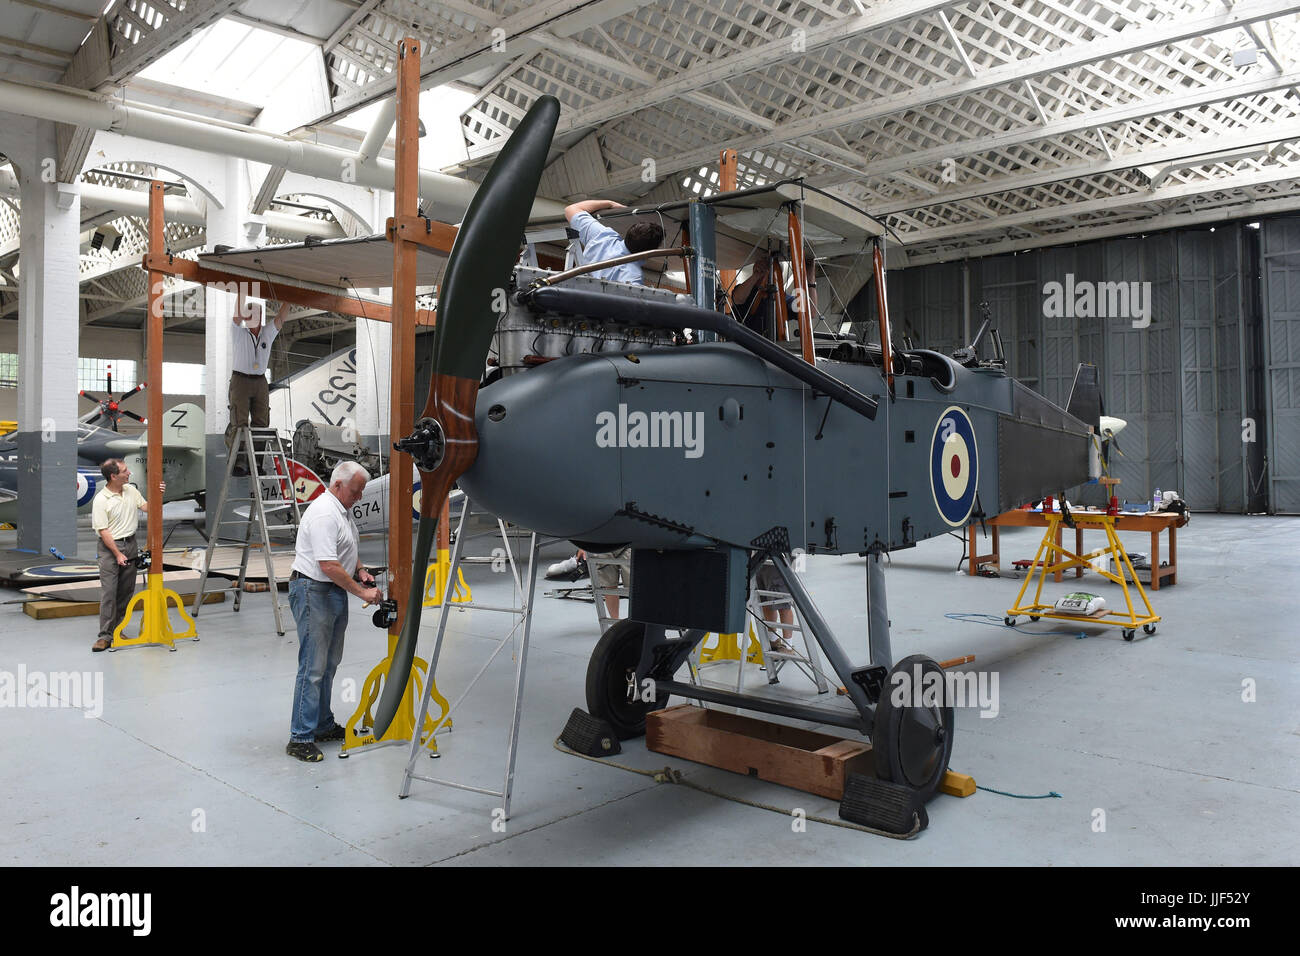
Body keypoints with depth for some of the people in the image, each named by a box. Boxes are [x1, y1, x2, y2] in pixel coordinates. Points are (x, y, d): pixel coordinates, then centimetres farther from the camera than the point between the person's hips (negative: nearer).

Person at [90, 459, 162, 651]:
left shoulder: (131, 490, 3)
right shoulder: (100, 500, -14)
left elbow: (146, 506, 14)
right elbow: (103, 531, -14)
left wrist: (157, 494, -5)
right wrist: (118, 554, -16)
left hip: (130, 544, 6)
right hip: (109, 547, -6)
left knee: (126, 591, 8)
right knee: (108, 591, -9)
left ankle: (117, 630, 18)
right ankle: (105, 636, -6)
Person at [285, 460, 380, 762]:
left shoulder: (343, 510, 13)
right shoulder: (324, 513, -20)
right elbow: (328, 565, -26)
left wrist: (360, 570, 10)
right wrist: (361, 592, -21)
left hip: (336, 593, 10)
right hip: (313, 592, -10)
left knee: (329, 664, 16)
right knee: (313, 667, -8)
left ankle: (323, 726, 26)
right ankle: (300, 738, -1)